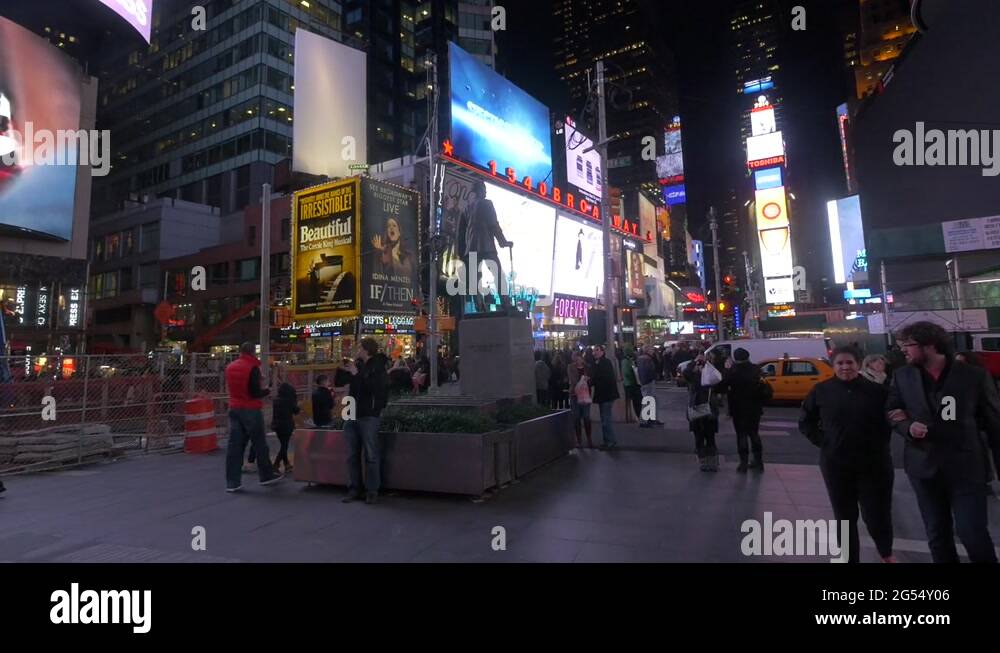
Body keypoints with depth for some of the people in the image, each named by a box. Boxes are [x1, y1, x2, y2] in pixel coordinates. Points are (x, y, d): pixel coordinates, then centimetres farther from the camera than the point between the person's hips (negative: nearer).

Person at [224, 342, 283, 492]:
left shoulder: (230, 367, 8)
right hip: (251, 410, -6)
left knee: (234, 445, 4)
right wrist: (267, 391, 0)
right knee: (259, 444, 6)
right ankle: (266, 476, 17)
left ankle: (232, 482, 3)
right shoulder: (253, 368, -14)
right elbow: (255, 393, -17)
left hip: (234, 408, 6)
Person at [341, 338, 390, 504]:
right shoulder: (358, 365, 14)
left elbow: (374, 388, -20)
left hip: (368, 417, -7)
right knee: (352, 456, 10)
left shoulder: (378, 367, -6)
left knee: (371, 456, -2)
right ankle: (354, 489, 19)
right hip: (352, 416, 7)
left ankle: (372, 491, 5)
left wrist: (357, 375, -17)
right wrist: (344, 369, 2)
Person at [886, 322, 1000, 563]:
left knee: (972, 533, -3)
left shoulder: (975, 376, -6)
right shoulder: (902, 376, 1)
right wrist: (908, 427, -13)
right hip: (925, 467, 3)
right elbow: (892, 413, 9)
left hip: (967, 468, -3)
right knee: (937, 535, 13)